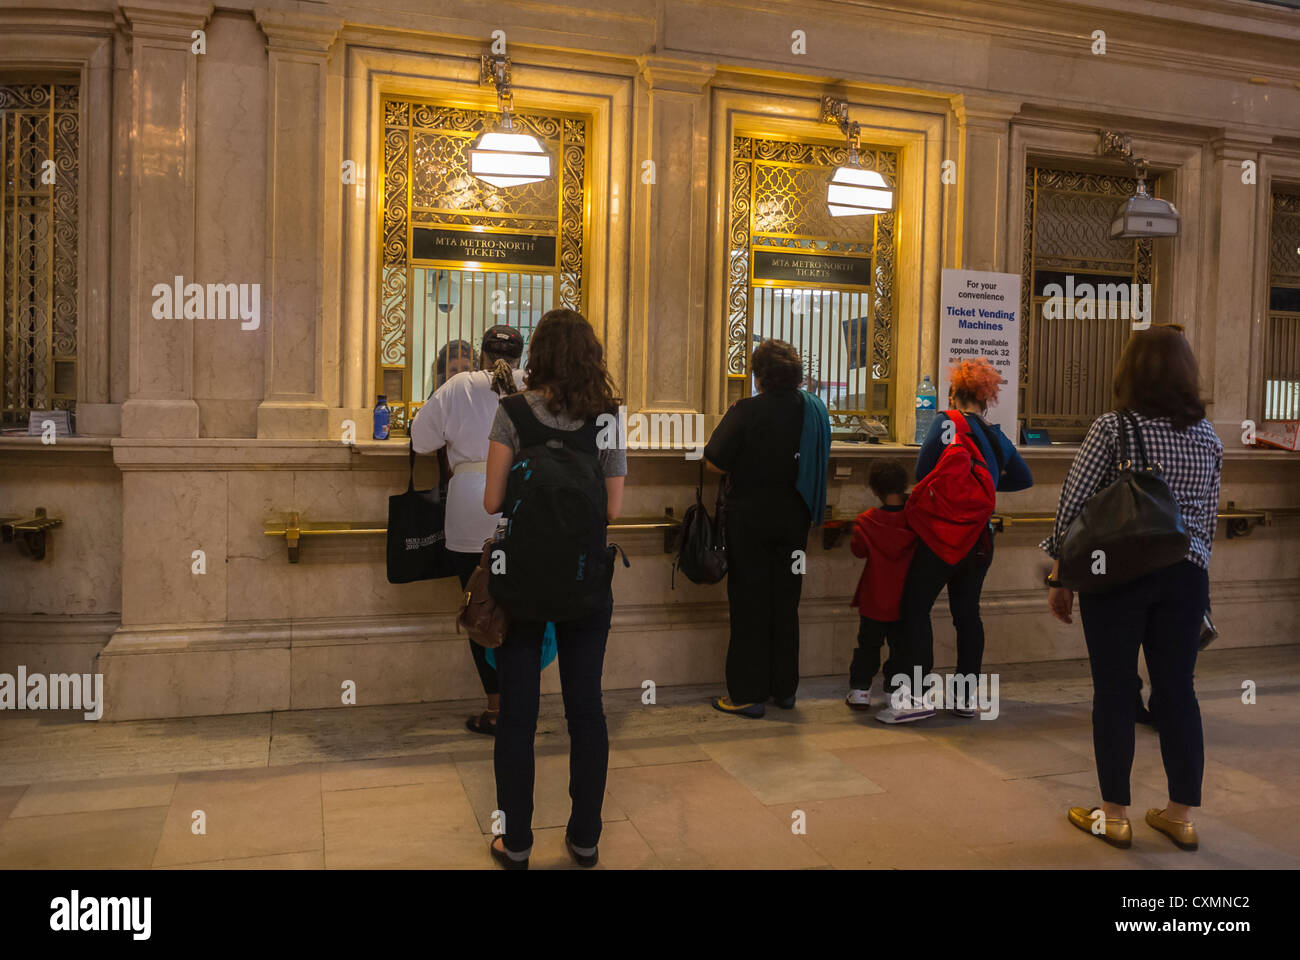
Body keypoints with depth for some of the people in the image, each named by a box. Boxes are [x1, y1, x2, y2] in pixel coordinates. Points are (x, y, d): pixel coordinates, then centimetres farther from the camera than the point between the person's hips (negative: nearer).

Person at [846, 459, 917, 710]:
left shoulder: (866, 521, -13)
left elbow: (858, 550, -2)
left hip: (875, 600, -1)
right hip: (906, 601, 1)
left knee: (868, 644, 11)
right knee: (900, 644, 14)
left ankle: (860, 689, 11)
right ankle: (894, 690, 18)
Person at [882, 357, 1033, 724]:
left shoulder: (946, 422, -9)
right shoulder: (998, 437, 9)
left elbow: (922, 471, -15)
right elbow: (1024, 479, 17)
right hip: (980, 537, 6)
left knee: (916, 607, -2)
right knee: (967, 612, 12)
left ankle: (916, 697, -6)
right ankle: (966, 696, 17)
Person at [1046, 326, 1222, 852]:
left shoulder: (1112, 428, -8)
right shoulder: (1207, 435, 6)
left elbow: (1073, 505, -9)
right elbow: (1208, 516, 12)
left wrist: (1059, 577, -1)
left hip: (1118, 572, -4)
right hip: (1185, 575, 4)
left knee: (1114, 691, 4)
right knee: (1177, 689, 11)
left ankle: (1114, 815, 13)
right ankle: (1182, 814, 21)